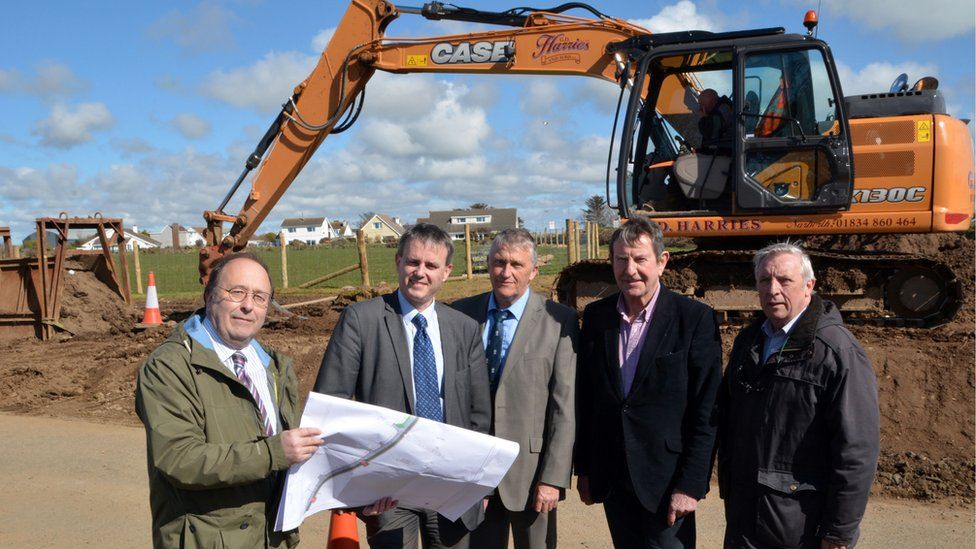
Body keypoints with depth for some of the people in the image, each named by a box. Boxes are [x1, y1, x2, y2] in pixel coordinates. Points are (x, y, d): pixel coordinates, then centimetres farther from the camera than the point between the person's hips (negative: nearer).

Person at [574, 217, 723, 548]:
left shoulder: (695, 319, -11)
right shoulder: (596, 316, 2)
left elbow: (707, 412, -11)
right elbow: (585, 399, 7)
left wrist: (691, 484, -13)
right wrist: (584, 469, 8)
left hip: (666, 480, -4)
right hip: (612, 480, 4)